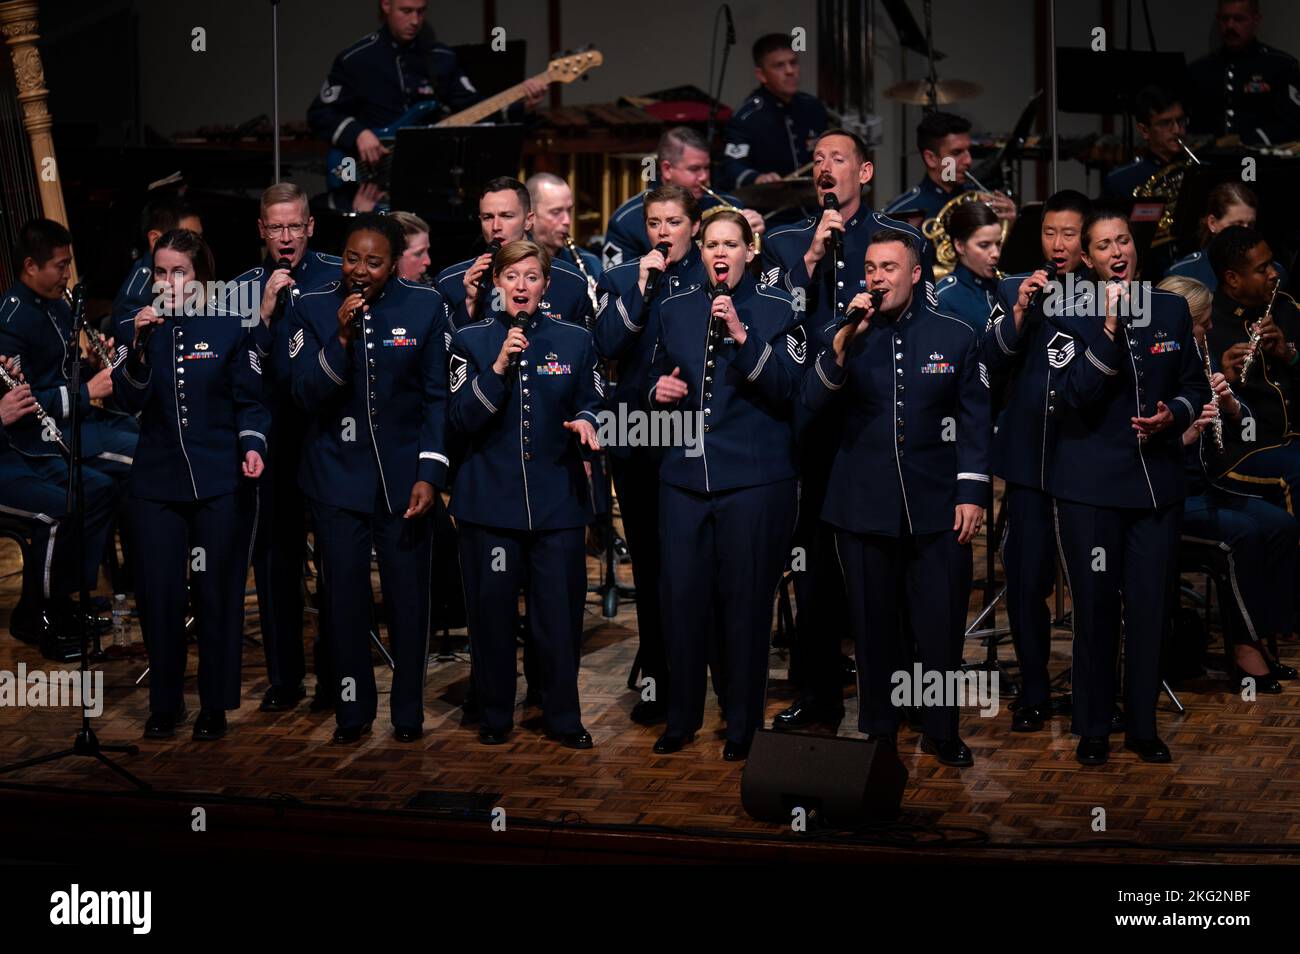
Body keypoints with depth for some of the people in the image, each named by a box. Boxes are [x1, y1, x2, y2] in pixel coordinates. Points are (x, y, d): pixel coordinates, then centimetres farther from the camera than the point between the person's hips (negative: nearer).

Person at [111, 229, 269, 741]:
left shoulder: (230, 328, -1)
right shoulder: (145, 326, 5)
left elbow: (250, 401, 2)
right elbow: (130, 400, -5)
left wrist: (252, 445, -15)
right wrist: (140, 348, -19)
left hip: (220, 482, -2)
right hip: (157, 482, 2)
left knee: (217, 593, 3)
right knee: (158, 593, 1)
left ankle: (215, 705, 14)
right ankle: (164, 703, 15)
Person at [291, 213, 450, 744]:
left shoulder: (424, 307, -1)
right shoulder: (314, 309, -1)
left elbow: (437, 396, 2)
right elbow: (307, 396, -6)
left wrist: (429, 475, -5)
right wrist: (341, 337, -20)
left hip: (403, 474, 0)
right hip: (337, 475, 0)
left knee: (408, 594, 2)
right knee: (344, 595, 2)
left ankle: (409, 711, 17)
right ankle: (352, 710, 15)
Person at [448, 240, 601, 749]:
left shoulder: (574, 339, 7)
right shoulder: (471, 340, 3)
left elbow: (591, 402, 14)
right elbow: (462, 419, -5)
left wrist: (585, 421, -9)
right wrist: (499, 366, -17)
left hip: (557, 496, 1)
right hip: (490, 494, -1)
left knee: (560, 611, 0)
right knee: (492, 610, 2)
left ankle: (564, 717, 13)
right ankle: (494, 715, 17)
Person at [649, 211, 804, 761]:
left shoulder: (777, 310, 0)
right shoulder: (676, 309, 12)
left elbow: (786, 387, -10)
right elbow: (659, 373, 25)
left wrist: (741, 335, -20)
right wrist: (660, 391, 2)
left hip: (754, 477, -3)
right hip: (686, 473, 3)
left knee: (746, 601, 1)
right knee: (681, 594, 1)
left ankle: (743, 725, 13)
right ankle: (682, 717, 16)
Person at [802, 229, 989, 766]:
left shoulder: (956, 336, 3)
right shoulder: (851, 335, 4)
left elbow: (974, 419, 4)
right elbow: (814, 399, -7)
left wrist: (972, 492, -2)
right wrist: (845, 339, -18)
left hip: (936, 504, -1)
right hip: (864, 503, 1)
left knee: (942, 623, 1)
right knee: (873, 624, 8)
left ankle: (942, 732, 15)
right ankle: (878, 732, 20)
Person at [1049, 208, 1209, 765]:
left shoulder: (1172, 311, 7)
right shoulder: (1072, 317, -4)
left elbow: (1195, 386, 15)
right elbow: (1075, 399, -15)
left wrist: (1173, 415, -7)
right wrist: (1110, 328, -21)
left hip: (1158, 482, 3)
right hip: (1090, 485, -3)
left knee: (1150, 608, 4)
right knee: (1096, 608, 3)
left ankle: (1143, 726, 17)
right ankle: (1093, 729, 15)